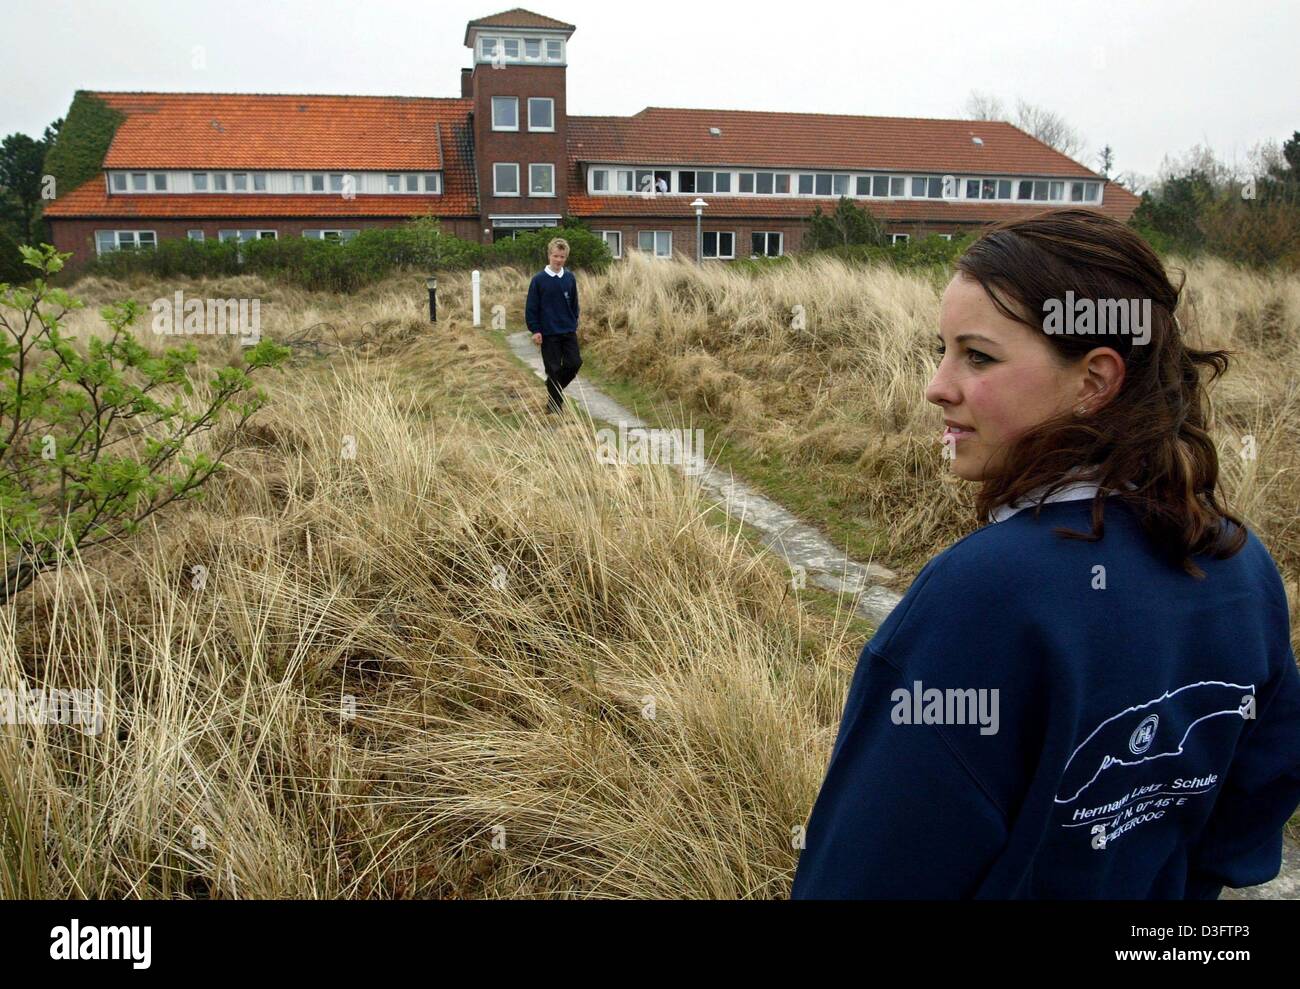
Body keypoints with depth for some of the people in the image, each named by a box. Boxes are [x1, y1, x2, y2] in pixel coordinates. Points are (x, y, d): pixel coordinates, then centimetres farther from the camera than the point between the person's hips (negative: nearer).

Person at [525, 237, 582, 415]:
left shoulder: (570, 278, 4)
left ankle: (556, 388, 26)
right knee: (554, 369, 0)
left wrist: (574, 323, 11)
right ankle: (554, 405, 13)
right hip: (548, 333, -4)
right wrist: (535, 330, -9)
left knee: (575, 363, -1)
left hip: (569, 332, 4)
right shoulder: (539, 279, -7)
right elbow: (531, 307, -5)